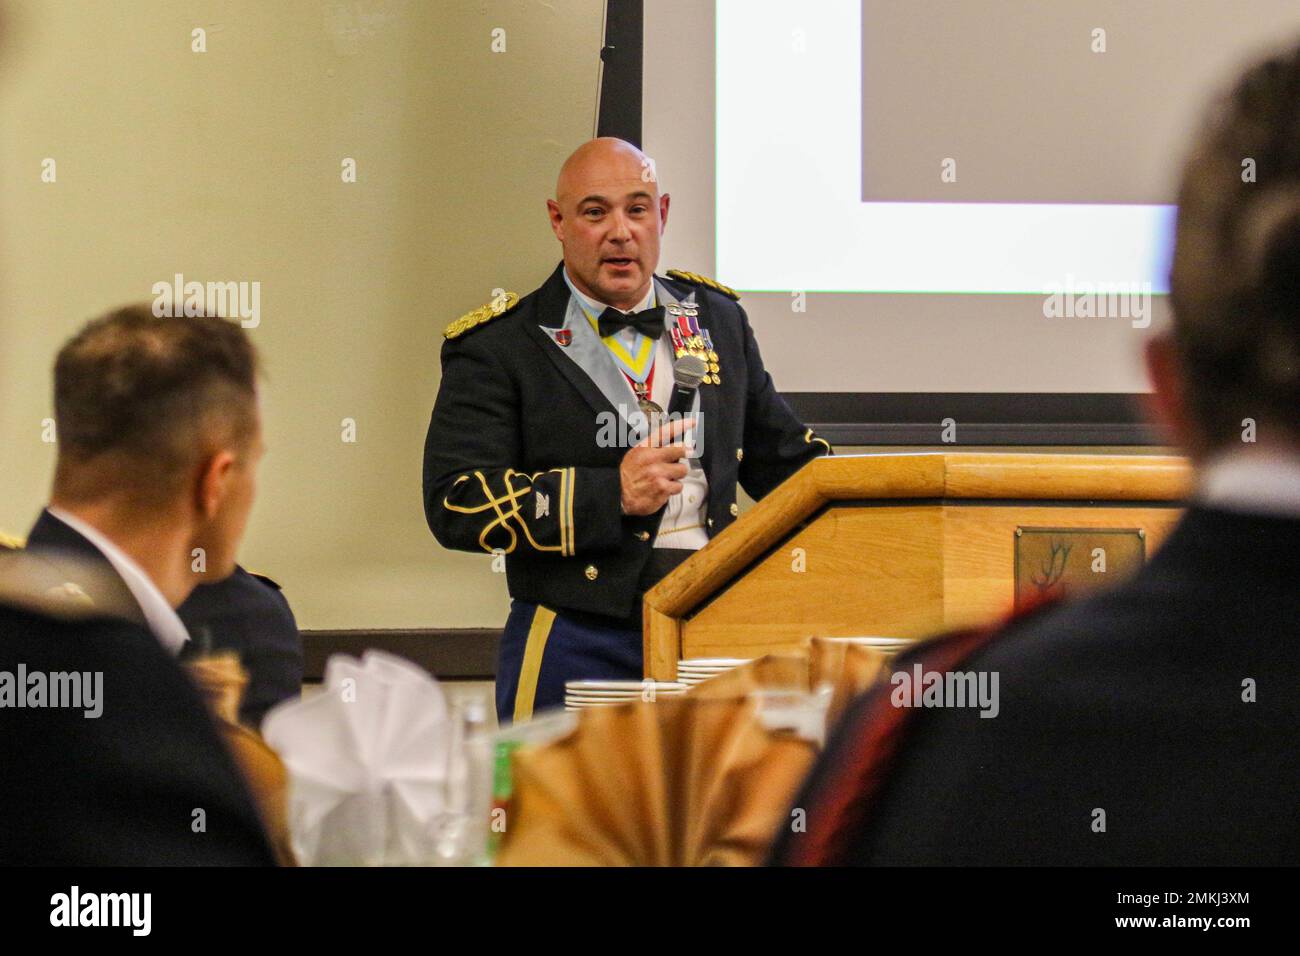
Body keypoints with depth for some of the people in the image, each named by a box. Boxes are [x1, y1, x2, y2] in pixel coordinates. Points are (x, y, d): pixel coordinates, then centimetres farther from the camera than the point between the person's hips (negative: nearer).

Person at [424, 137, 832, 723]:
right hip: (576, 647, -4)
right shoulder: (499, 346, 0)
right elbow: (455, 505, -9)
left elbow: (780, 454, 26)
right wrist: (610, 494, -16)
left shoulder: (717, 318, 16)